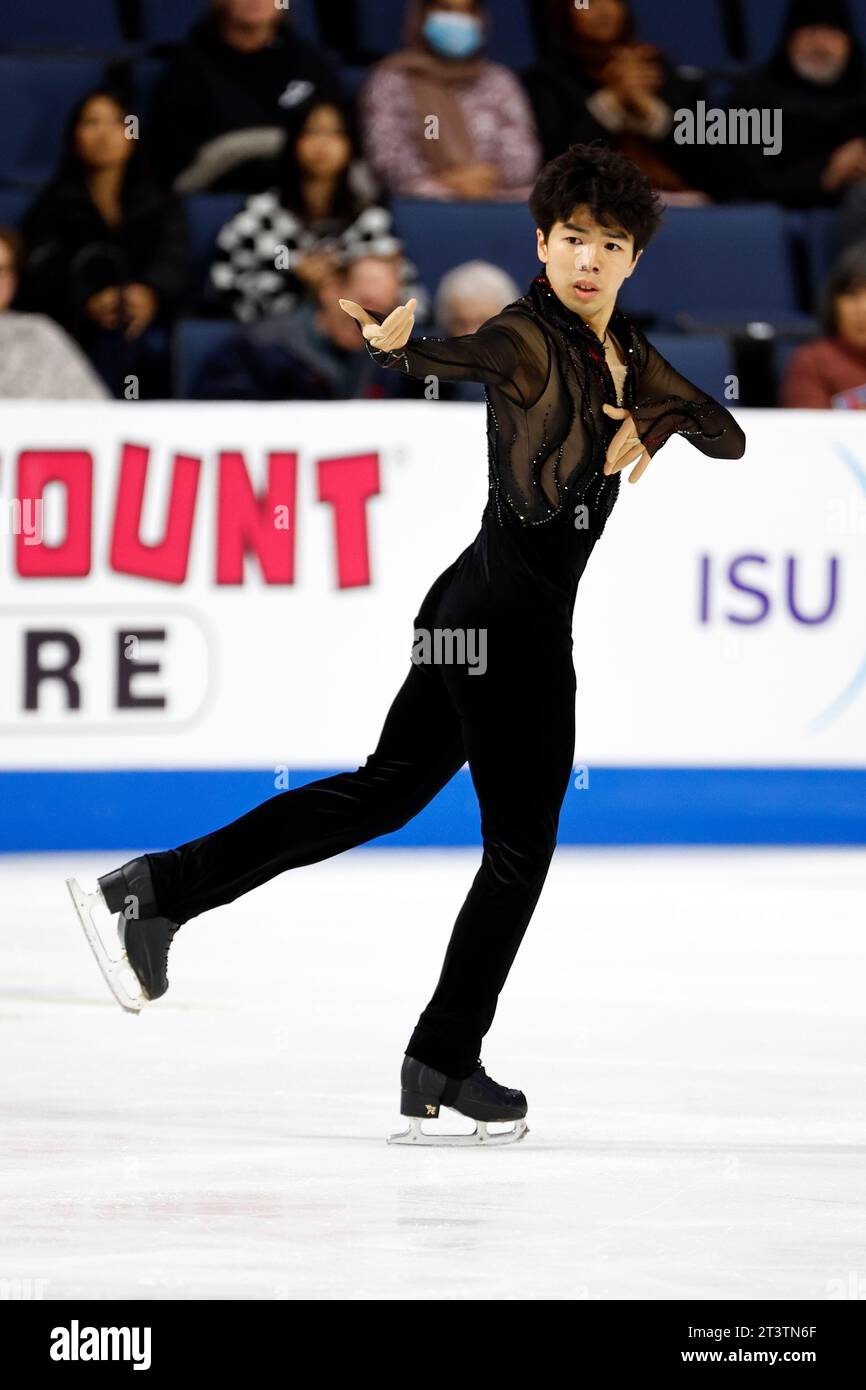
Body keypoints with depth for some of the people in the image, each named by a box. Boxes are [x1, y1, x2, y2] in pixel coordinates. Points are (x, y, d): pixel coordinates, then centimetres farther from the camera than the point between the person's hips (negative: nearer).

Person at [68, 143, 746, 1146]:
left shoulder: (627, 355, 13)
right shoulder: (528, 339, -14)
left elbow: (728, 437, 15)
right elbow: (466, 356, -35)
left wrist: (658, 419, -7)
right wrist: (398, 346, -59)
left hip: (480, 611, 9)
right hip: (510, 610, -9)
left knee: (385, 788, 15)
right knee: (521, 844, 1)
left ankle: (166, 886, 16)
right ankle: (445, 1063, 10)